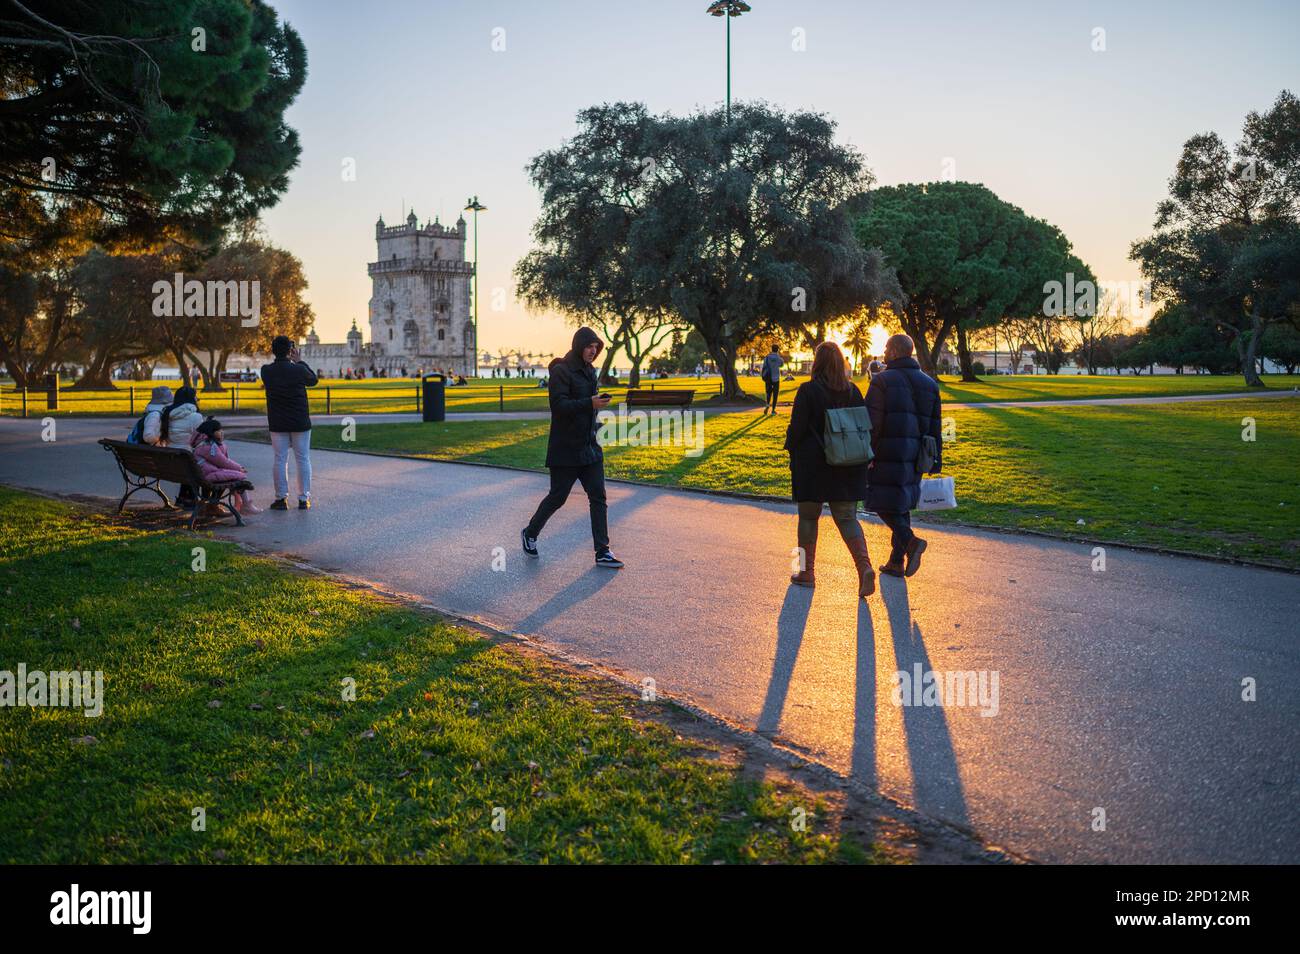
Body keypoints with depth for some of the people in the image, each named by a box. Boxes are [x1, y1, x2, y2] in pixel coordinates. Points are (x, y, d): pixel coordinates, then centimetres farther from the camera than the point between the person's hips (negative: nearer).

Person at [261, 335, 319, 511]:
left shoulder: (266, 371, -7)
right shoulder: (299, 370, -13)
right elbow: (313, 380, 6)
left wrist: (293, 362, 9)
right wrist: (299, 361, 10)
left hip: (278, 424, 2)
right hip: (300, 423, -2)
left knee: (280, 460, 8)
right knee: (303, 459, 6)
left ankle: (281, 498, 9)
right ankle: (304, 499, 7)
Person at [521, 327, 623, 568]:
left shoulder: (589, 371, 14)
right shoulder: (561, 371, -12)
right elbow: (558, 405, -22)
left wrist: (598, 401, 5)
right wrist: (590, 403, -29)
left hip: (589, 447, 8)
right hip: (565, 449, -8)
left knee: (598, 497, 1)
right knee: (557, 497, 3)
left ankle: (602, 552, 3)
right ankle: (530, 533, 27)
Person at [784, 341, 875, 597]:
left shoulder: (808, 391, -13)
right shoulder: (853, 391, 2)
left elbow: (797, 428, -12)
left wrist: (792, 451, 6)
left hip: (813, 465, -4)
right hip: (847, 466, 4)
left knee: (808, 517, 11)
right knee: (847, 518, 7)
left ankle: (807, 572, 19)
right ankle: (865, 566, -13)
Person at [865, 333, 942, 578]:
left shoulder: (882, 380, -8)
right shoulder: (929, 384, 12)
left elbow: (872, 423, -14)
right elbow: (935, 426, 12)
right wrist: (936, 460, 16)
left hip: (887, 456, -6)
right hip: (914, 457, 6)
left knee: (885, 506, 1)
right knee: (901, 506, 14)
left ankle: (910, 541, -22)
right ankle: (896, 562, 17)